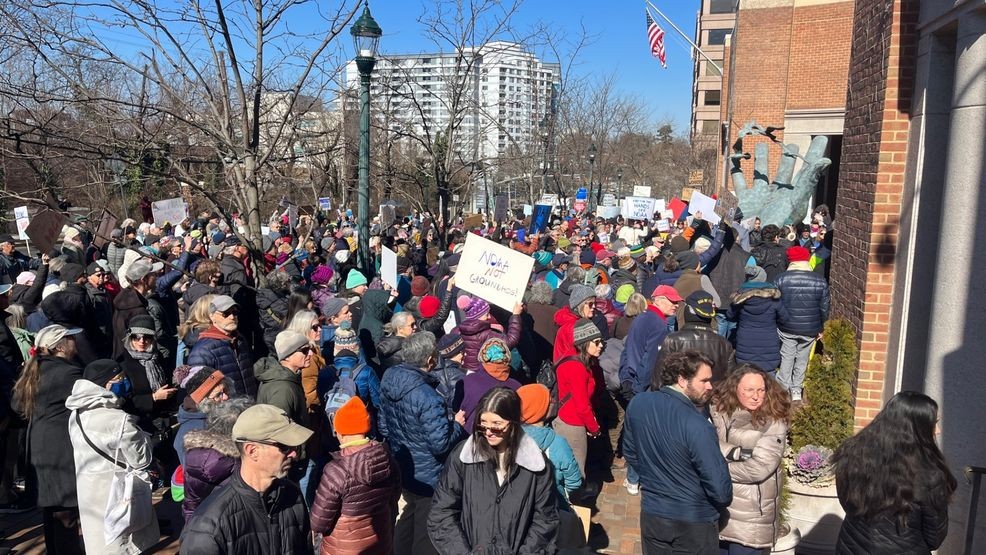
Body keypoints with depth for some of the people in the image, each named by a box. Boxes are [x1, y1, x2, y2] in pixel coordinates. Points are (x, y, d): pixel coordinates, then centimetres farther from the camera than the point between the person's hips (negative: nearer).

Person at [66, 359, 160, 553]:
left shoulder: (76, 415, 1)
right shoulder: (119, 421, -25)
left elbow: (90, 455, 10)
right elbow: (141, 459, -15)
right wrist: (140, 434, -2)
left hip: (89, 494, 7)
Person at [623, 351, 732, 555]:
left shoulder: (637, 403, -10)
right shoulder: (697, 426, -28)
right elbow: (720, 490, -23)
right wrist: (723, 502, 0)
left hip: (651, 515, 5)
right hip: (694, 522, -5)